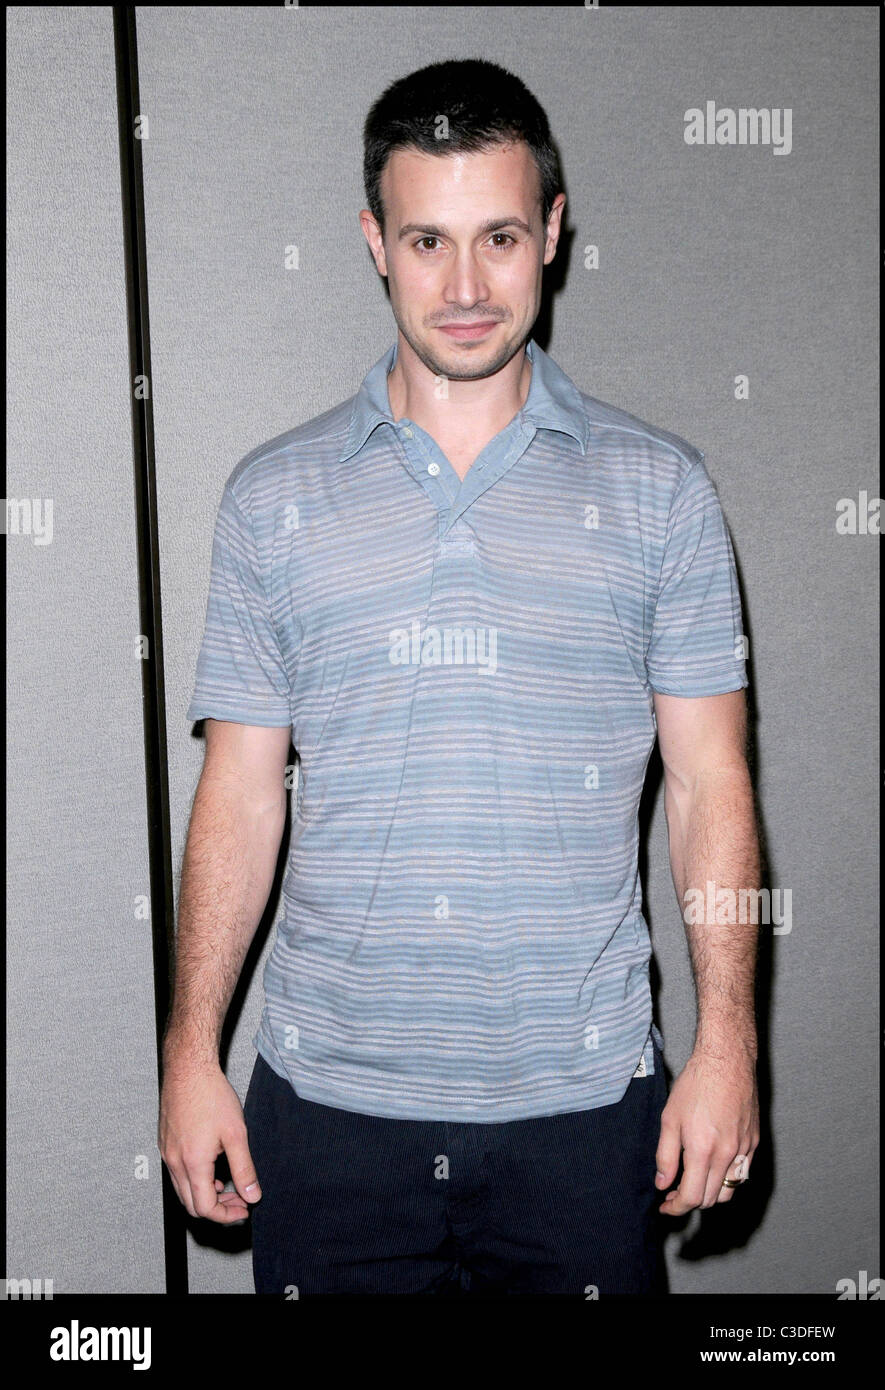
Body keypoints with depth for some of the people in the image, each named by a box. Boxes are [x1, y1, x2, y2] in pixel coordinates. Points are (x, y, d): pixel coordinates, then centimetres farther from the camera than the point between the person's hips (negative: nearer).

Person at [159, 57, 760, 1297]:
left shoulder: (660, 488, 1)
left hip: (583, 1100, 0)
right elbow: (240, 795, 4)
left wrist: (727, 1043, -5)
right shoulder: (274, 495, 3)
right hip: (330, 1101, 1)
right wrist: (191, 1052, 1)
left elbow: (710, 785, 1)